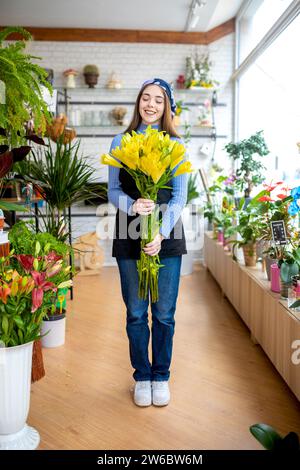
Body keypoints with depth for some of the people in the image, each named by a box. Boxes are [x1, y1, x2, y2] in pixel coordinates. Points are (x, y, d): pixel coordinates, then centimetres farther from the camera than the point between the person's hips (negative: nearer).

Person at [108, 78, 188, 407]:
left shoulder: (175, 144, 4)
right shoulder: (120, 142, 7)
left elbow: (179, 196, -3)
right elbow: (113, 191, 3)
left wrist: (162, 233, -17)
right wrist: (132, 205, -19)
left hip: (167, 236, 0)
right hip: (129, 235, 1)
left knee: (164, 313, 7)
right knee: (135, 312, 9)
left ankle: (161, 376, 27)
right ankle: (142, 377, 28)